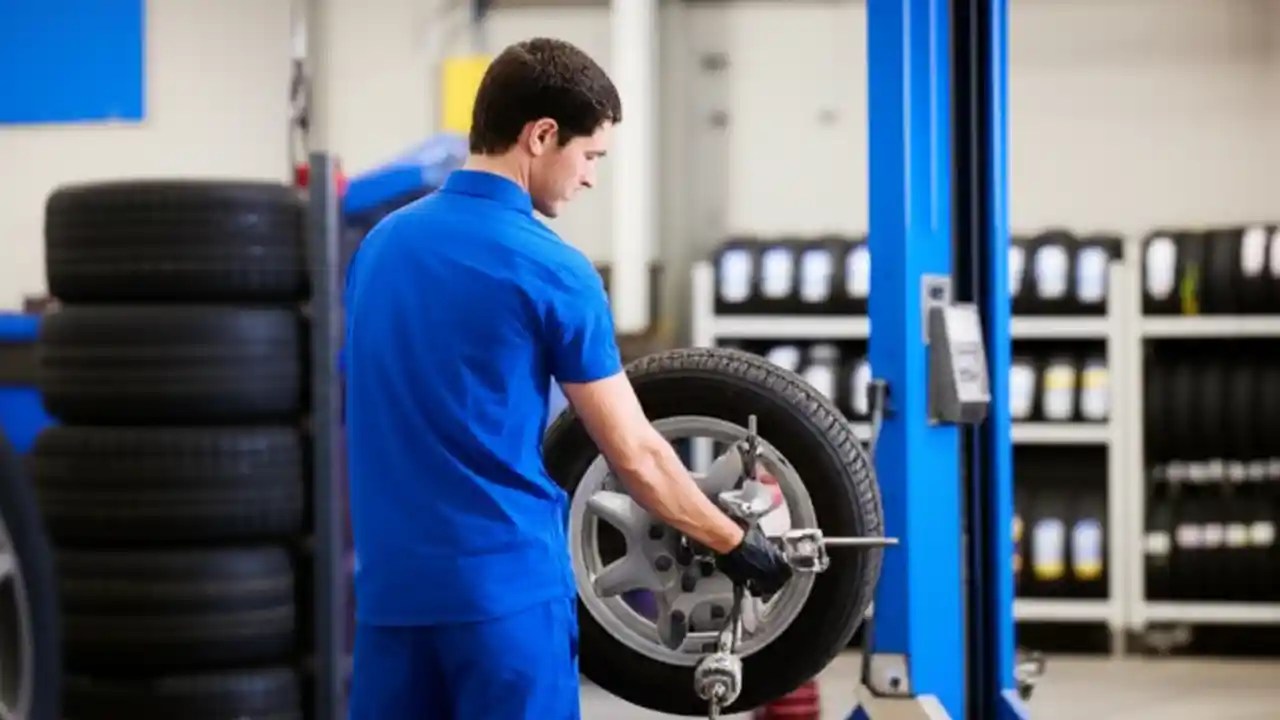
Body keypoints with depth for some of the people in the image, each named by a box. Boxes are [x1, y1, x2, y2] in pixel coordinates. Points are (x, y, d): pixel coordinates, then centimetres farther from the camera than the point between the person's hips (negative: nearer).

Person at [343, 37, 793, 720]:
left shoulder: (380, 244, 10)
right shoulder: (551, 270, -10)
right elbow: (634, 454, -6)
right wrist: (735, 544, 6)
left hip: (390, 582, 7)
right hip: (506, 582, -6)